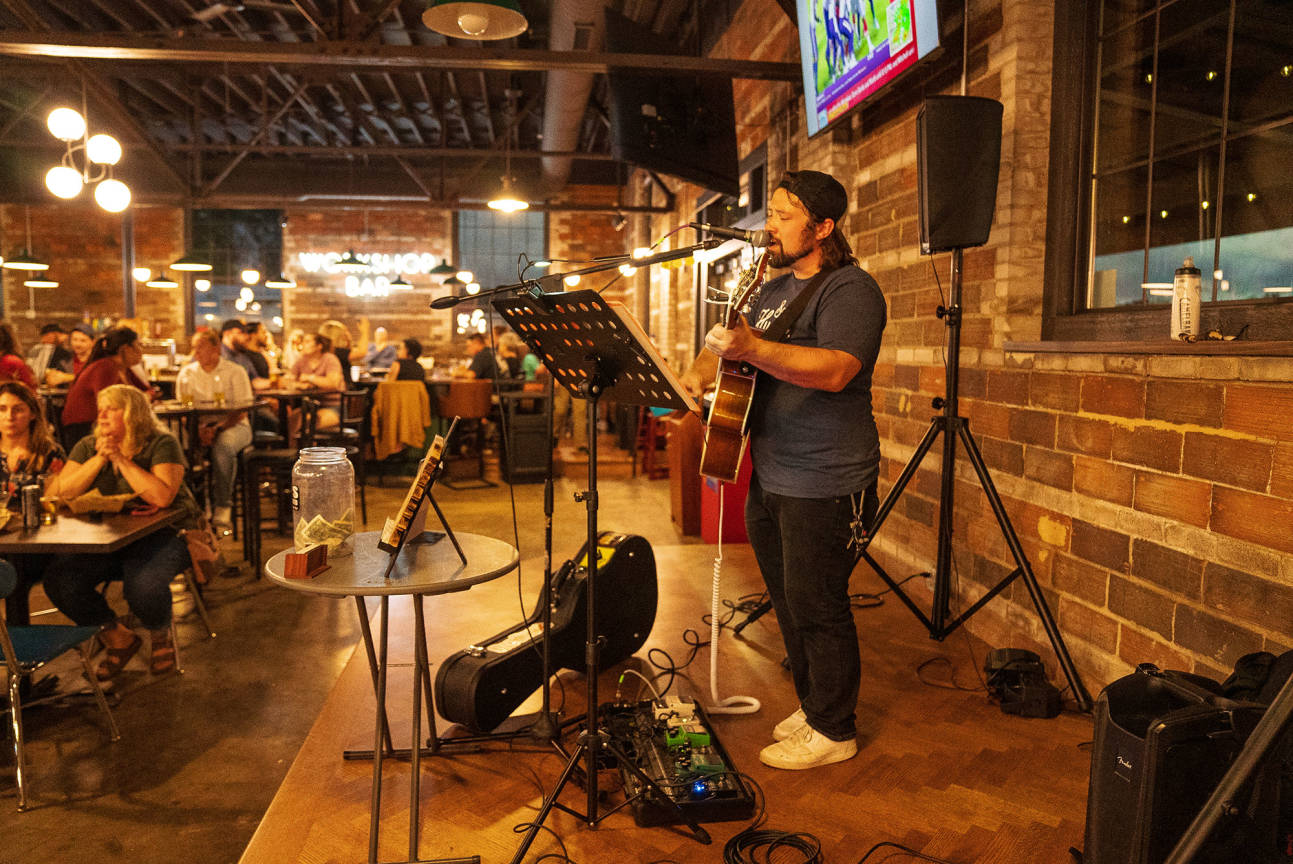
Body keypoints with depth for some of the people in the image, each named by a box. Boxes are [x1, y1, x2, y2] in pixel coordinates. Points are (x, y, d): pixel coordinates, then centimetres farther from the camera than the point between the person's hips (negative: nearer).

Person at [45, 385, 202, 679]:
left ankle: (161, 637, 4)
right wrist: (100, 459, -12)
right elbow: (60, 492, -3)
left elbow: (163, 497, -23)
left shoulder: (162, 445, -8)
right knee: (59, 580, -18)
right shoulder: (88, 447, 8)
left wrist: (121, 459, -20)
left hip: (163, 535, -5)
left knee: (144, 586, -33)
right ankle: (119, 638, 5)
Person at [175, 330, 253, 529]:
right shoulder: (186, 374, 12)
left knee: (223, 444, -38)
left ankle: (223, 506, -29)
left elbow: (241, 411, -6)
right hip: (199, 425, 3)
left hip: (233, 425, -3)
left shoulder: (235, 371, 1)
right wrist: (199, 429, -15)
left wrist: (217, 428, -22)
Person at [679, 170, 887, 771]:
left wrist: (751, 348, -38)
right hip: (769, 478, 9)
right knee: (788, 602, 17)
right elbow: (729, 346, 25)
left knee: (816, 607, 0)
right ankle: (811, 706, 34)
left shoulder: (850, 289, -11)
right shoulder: (773, 292, 17)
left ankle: (833, 731, 17)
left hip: (825, 484, -9)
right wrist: (698, 371, 2)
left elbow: (835, 370, -27)